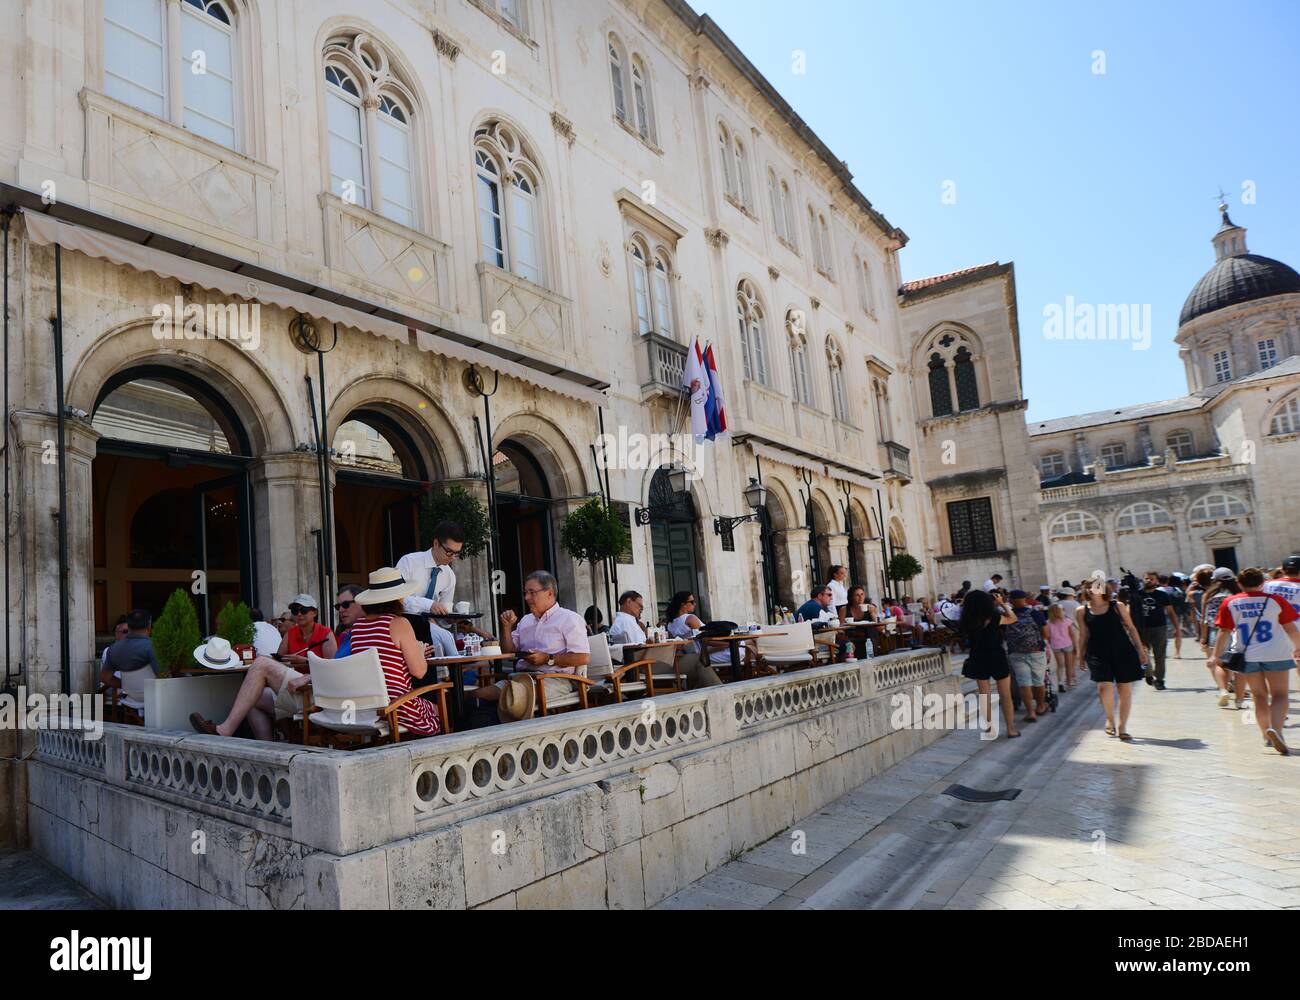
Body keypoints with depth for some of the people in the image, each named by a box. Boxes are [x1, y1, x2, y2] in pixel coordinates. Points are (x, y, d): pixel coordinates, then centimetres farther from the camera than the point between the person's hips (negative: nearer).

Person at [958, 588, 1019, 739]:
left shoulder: (967, 622, -9)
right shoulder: (993, 618, -16)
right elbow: (1013, 619, 0)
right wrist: (1002, 604, 8)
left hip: (978, 661, 3)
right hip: (997, 660, -2)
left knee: (984, 696, 15)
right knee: (1005, 696, 11)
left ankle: (988, 724, 24)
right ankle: (1011, 729, 17)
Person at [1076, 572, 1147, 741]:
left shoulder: (1117, 606, 2)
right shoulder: (1082, 611, 2)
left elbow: (1130, 628, 6)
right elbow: (1083, 636, 9)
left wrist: (1140, 650, 3)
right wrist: (1081, 656, 11)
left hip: (1122, 651, 1)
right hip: (1098, 654, -1)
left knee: (1125, 689, 4)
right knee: (1105, 685, -18)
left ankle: (1122, 727, 18)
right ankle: (1110, 719, 8)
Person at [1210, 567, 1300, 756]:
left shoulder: (1230, 603, -1)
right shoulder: (1275, 600, -2)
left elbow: (1224, 631, -5)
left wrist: (1216, 655, -2)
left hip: (1247, 655, 2)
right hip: (1275, 654, -2)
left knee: (1259, 695, 16)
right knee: (1280, 694, 2)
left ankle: (1267, 735, 21)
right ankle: (1275, 729, -21)